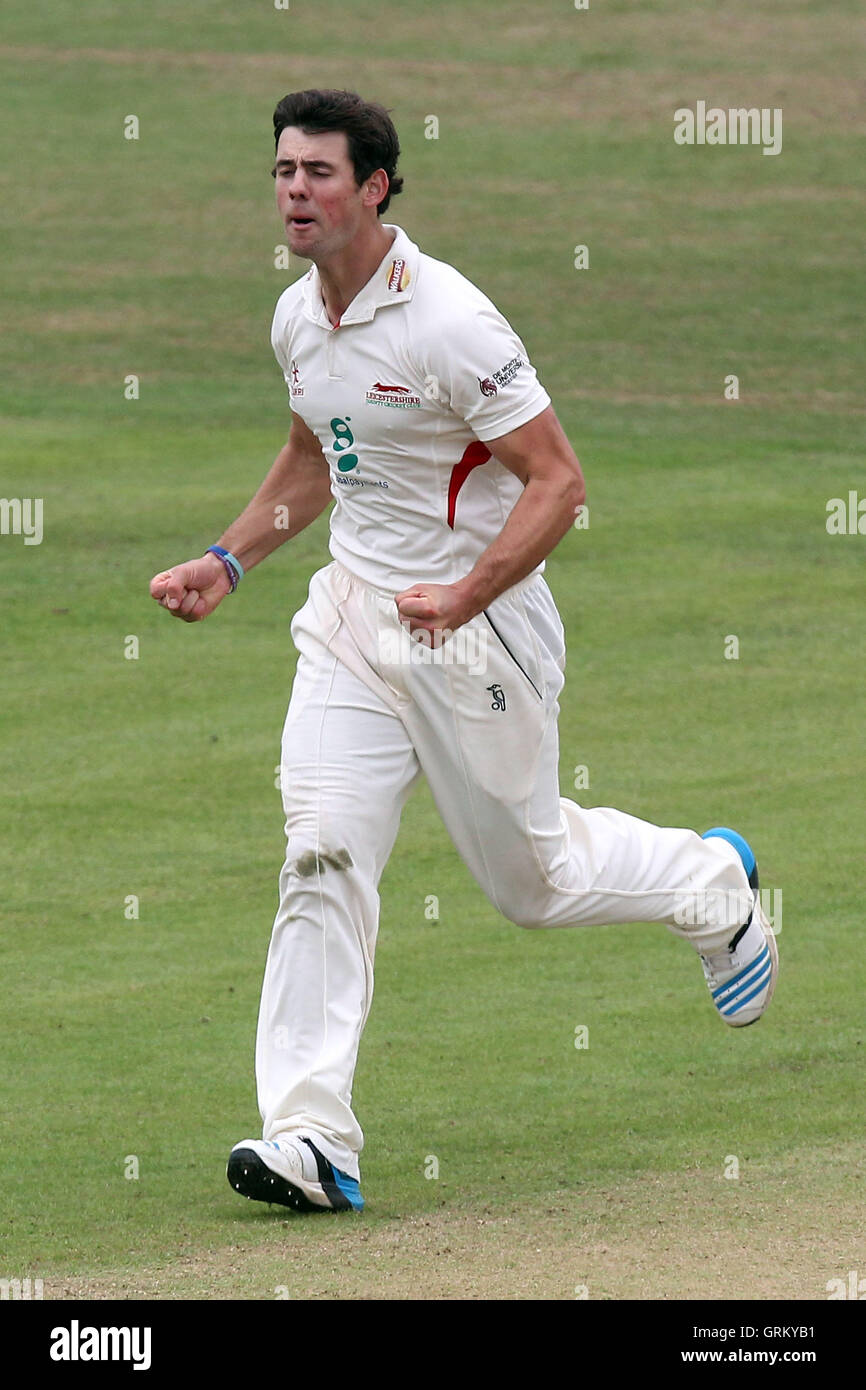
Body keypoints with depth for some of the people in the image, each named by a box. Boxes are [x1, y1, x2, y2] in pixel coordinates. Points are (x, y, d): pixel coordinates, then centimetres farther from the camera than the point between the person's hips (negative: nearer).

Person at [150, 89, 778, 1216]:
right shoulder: (299, 318, 4)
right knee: (322, 859, -10)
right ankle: (311, 1141, -13)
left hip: (481, 627, -6)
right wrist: (228, 561, 12)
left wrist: (464, 598, -31)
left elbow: (558, 481, -21)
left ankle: (713, 883, 40)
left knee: (530, 876, 8)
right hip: (351, 616, 6)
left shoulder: (449, 323, -22)